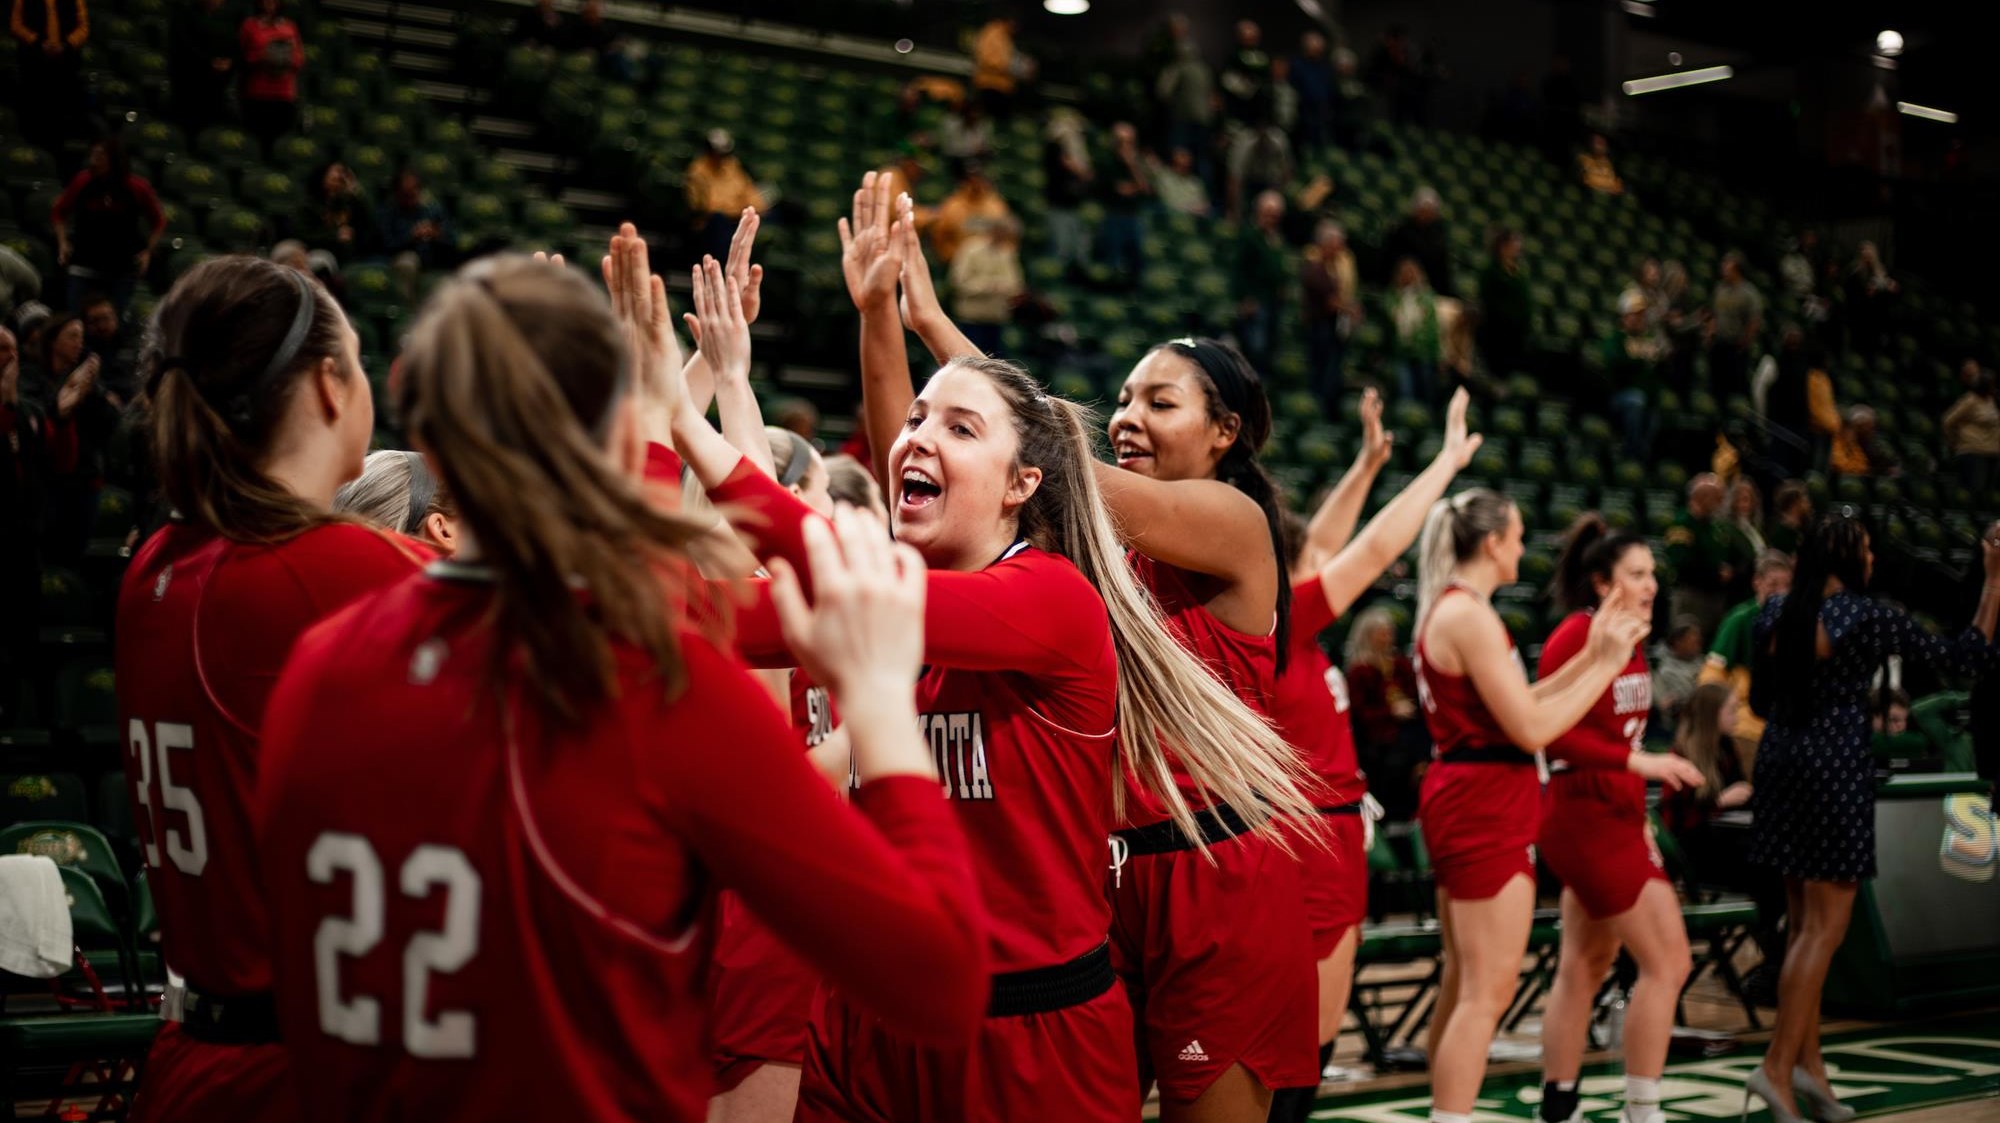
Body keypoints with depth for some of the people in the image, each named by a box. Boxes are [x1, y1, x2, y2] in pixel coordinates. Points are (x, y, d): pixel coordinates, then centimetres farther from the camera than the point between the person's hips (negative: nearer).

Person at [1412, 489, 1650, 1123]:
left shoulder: (1447, 609, 14)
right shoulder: (1471, 616, -16)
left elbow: (1516, 705, 17)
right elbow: (1532, 729, -18)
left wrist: (1590, 655, 14)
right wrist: (1606, 666, -10)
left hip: (1463, 801, 11)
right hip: (1486, 807, -11)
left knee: (1464, 986, 15)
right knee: (1487, 992, -7)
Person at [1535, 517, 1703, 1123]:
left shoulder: (1629, 641, 12)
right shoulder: (1574, 637, -14)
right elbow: (1552, 732, -20)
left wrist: (1639, 819, 18)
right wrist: (1635, 760, -26)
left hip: (1616, 817, 9)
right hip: (1586, 816, -9)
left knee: (1585, 967, 13)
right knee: (1667, 961, -8)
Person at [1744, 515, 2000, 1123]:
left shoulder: (1774, 614, 6)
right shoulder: (1868, 616, -10)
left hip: (1780, 761, 7)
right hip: (1837, 766, -7)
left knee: (1803, 922, 15)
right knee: (1824, 927, -3)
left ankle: (1808, 1063, 16)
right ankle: (1778, 1066, -8)